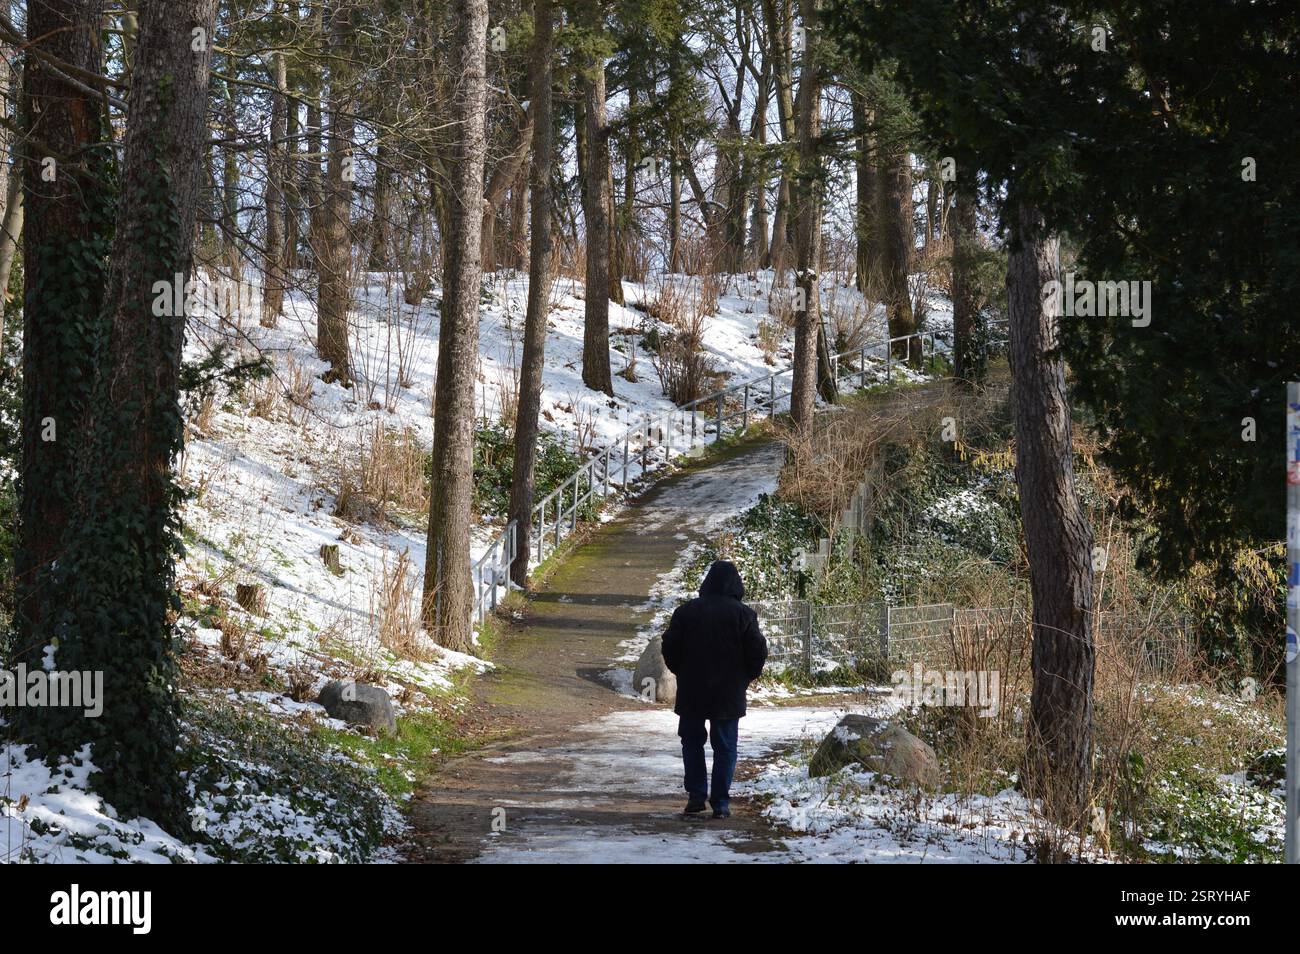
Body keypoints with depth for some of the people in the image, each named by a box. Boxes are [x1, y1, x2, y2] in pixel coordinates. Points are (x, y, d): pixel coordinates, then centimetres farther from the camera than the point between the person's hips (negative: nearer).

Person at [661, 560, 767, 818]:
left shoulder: (686, 611, -2)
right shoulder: (743, 614, -7)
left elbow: (670, 648, 1)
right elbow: (758, 652, -6)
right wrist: (747, 676, 11)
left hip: (691, 691, 1)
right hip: (729, 693, -1)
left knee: (692, 742, 14)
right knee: (725, 747, 5)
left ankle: (696, 796, 8)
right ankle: (720, 802, 3)